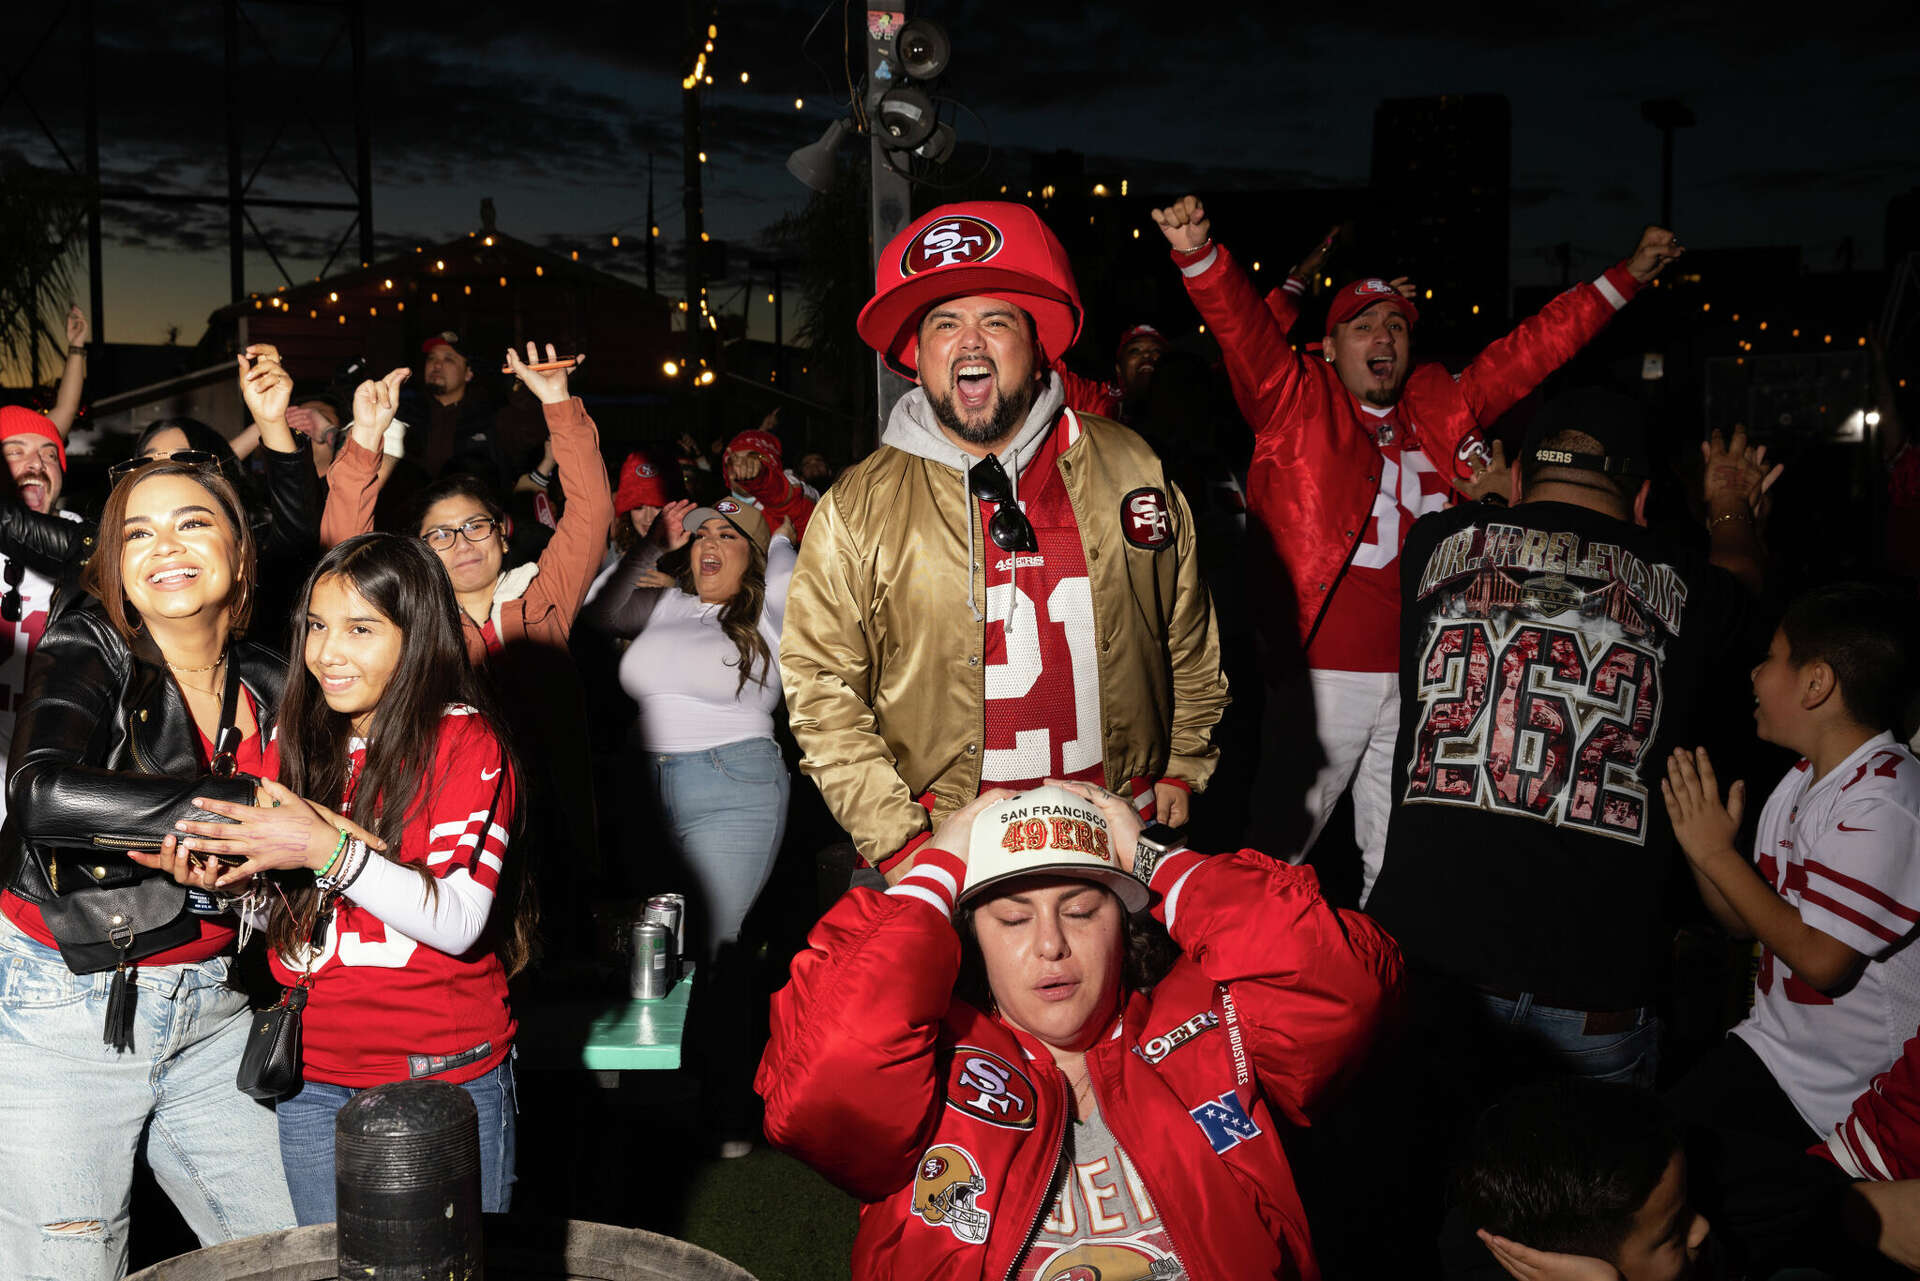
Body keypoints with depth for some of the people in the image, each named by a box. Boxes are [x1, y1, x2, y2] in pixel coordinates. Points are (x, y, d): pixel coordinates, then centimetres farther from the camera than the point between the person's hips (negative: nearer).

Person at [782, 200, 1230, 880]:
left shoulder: (1130, 467, 3)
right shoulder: (857, 510, -3)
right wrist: (896, 837, -10)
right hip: (945, 843, -1)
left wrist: (1182, 767, 9)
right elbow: (822, 690, -4)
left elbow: (1191, 640, 12)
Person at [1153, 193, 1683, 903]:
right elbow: (1240, 323, -13)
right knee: (1277, 848, -2)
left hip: (1421, 676, 5)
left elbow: (1536, 344, 21)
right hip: (1324, 670, -5)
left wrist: (1627, 277, 21)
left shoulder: (1443, 406, 15)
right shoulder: (1297, 402, 2)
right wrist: (1200, 252, -30)